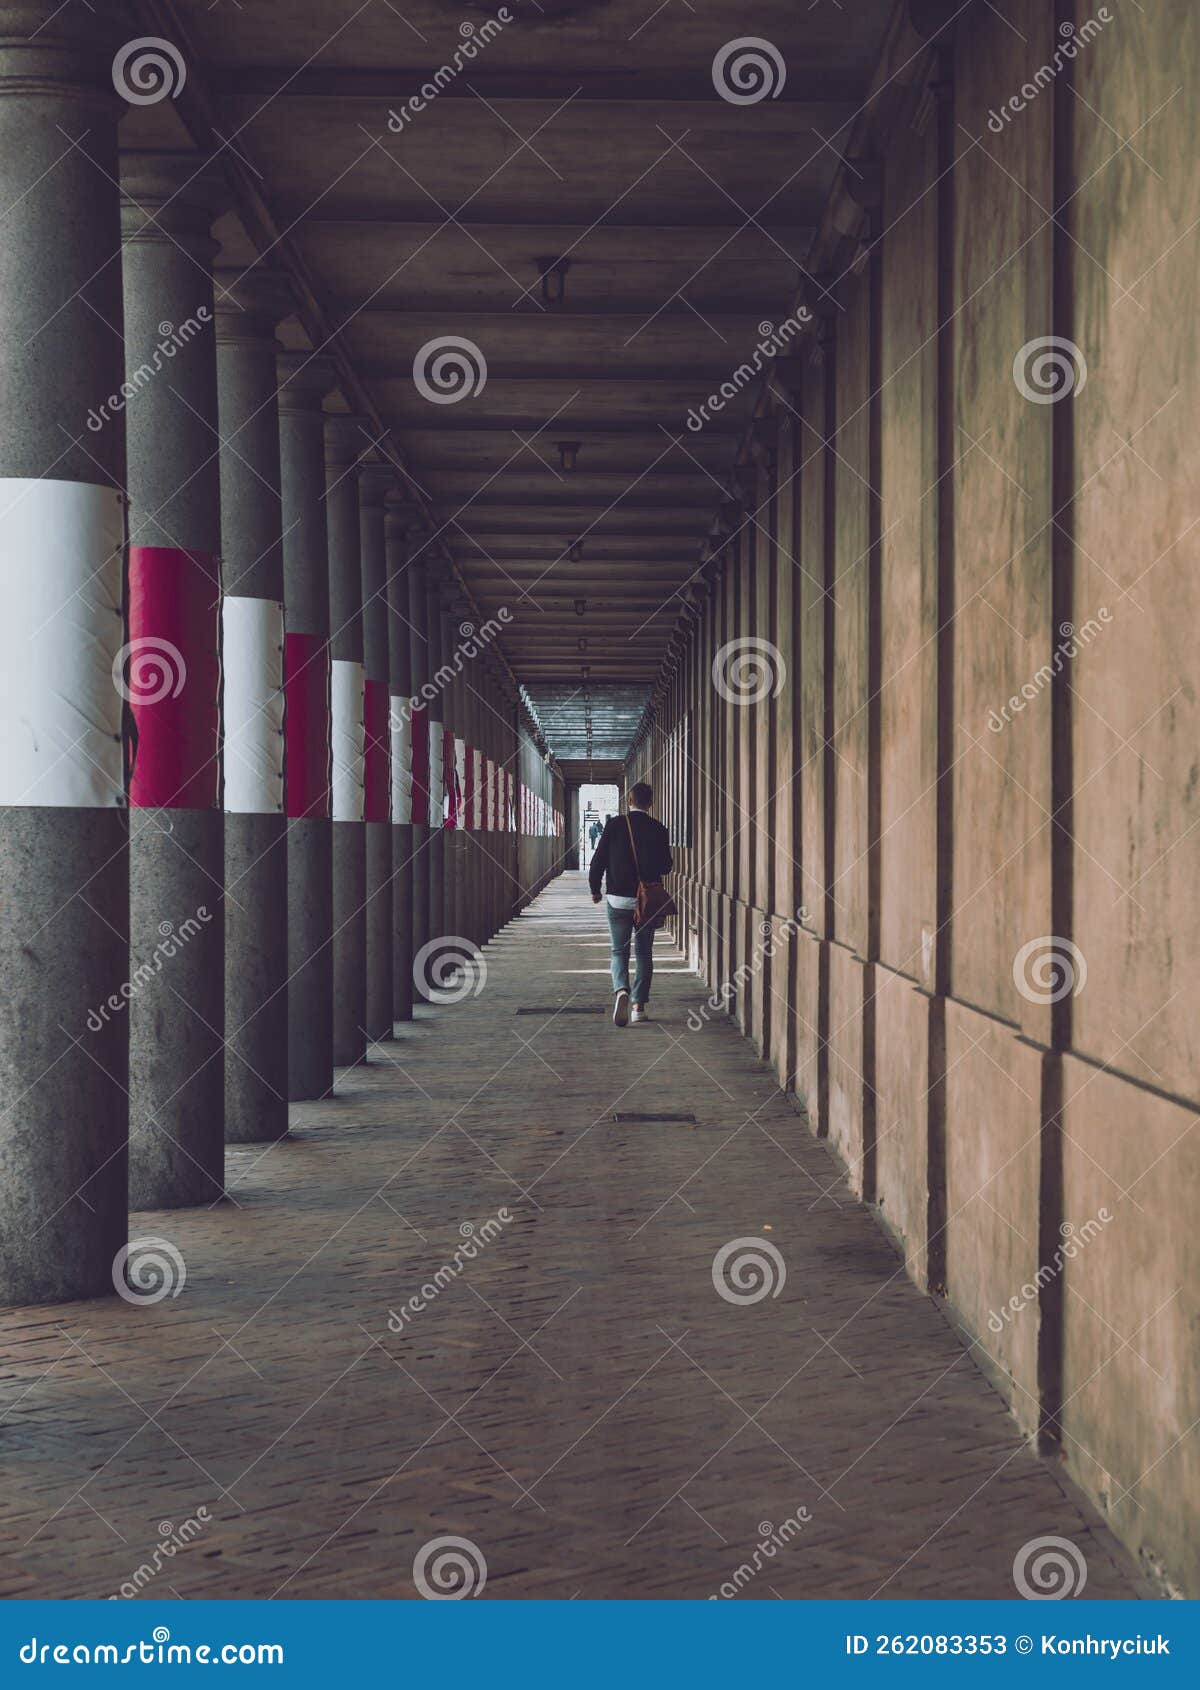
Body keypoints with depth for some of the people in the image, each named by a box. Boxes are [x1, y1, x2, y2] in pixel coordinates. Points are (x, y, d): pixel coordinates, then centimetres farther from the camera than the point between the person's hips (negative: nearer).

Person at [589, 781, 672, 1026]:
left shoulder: (614, 824, -6)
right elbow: (666, 866, -1)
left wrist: (595, 889, 8)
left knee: (619, 951, 6)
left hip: (618, 898, -1)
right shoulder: (658, 829, -5)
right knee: (644, 953, 12)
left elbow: (599, 859, -6)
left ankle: (621, 990, -21)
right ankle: (640, 1006, 11)